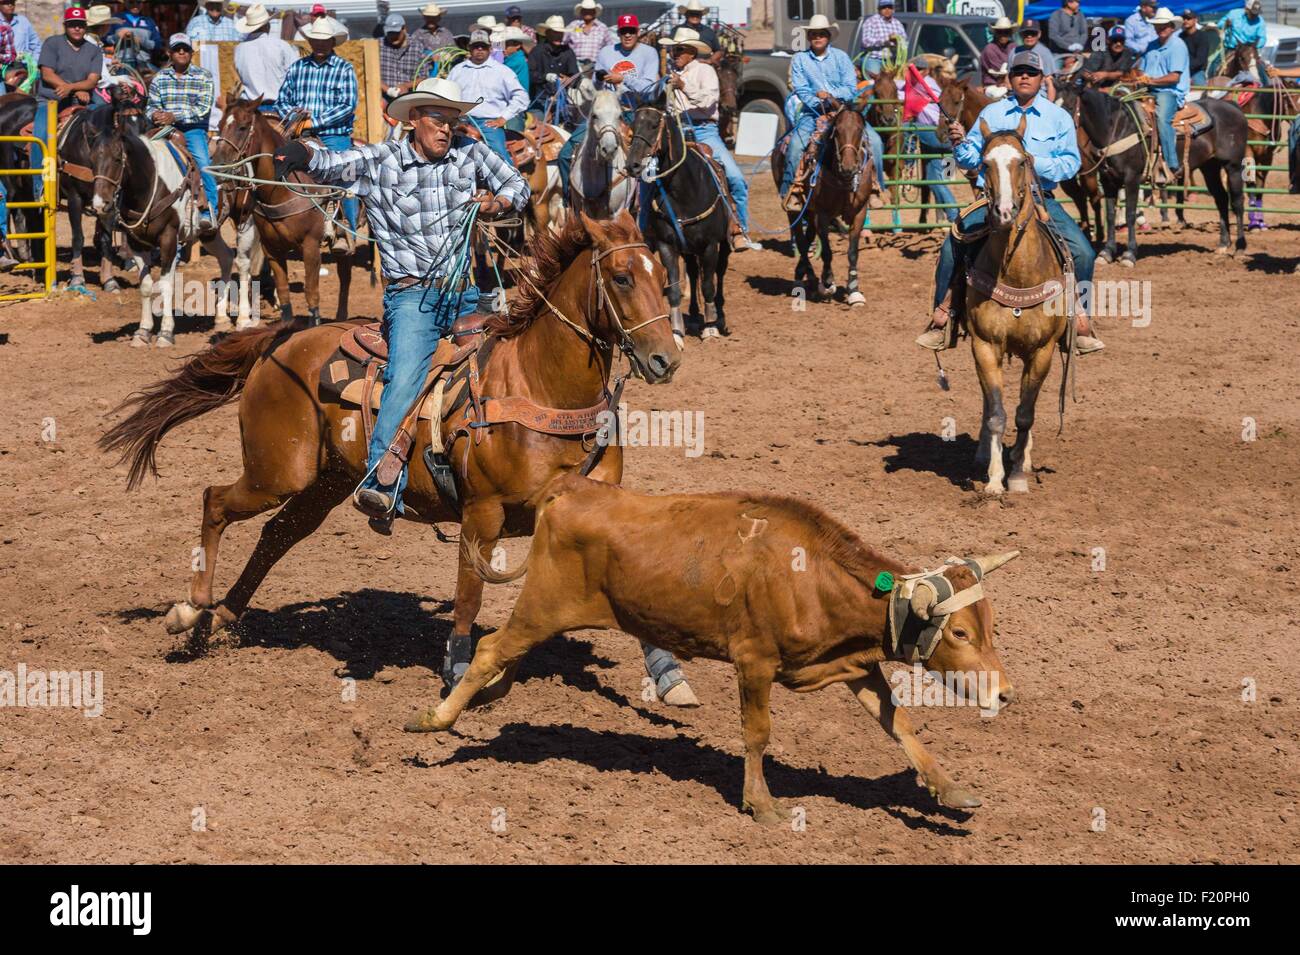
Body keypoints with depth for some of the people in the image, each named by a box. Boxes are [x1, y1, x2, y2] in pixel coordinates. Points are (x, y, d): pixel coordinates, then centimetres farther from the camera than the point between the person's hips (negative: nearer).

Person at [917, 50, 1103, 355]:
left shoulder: (1058, 118, 5)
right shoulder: (991, 113, 10)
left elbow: (1071, 163, -3)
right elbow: (971, 159, 11)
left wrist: (1037, 164, -19)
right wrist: (960, 143, -11)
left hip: (1040, 198, -1)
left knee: (1083, 251, -18)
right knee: (952, 247, -18)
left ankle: (1081, 324, -7)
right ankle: (940, 319, -7)